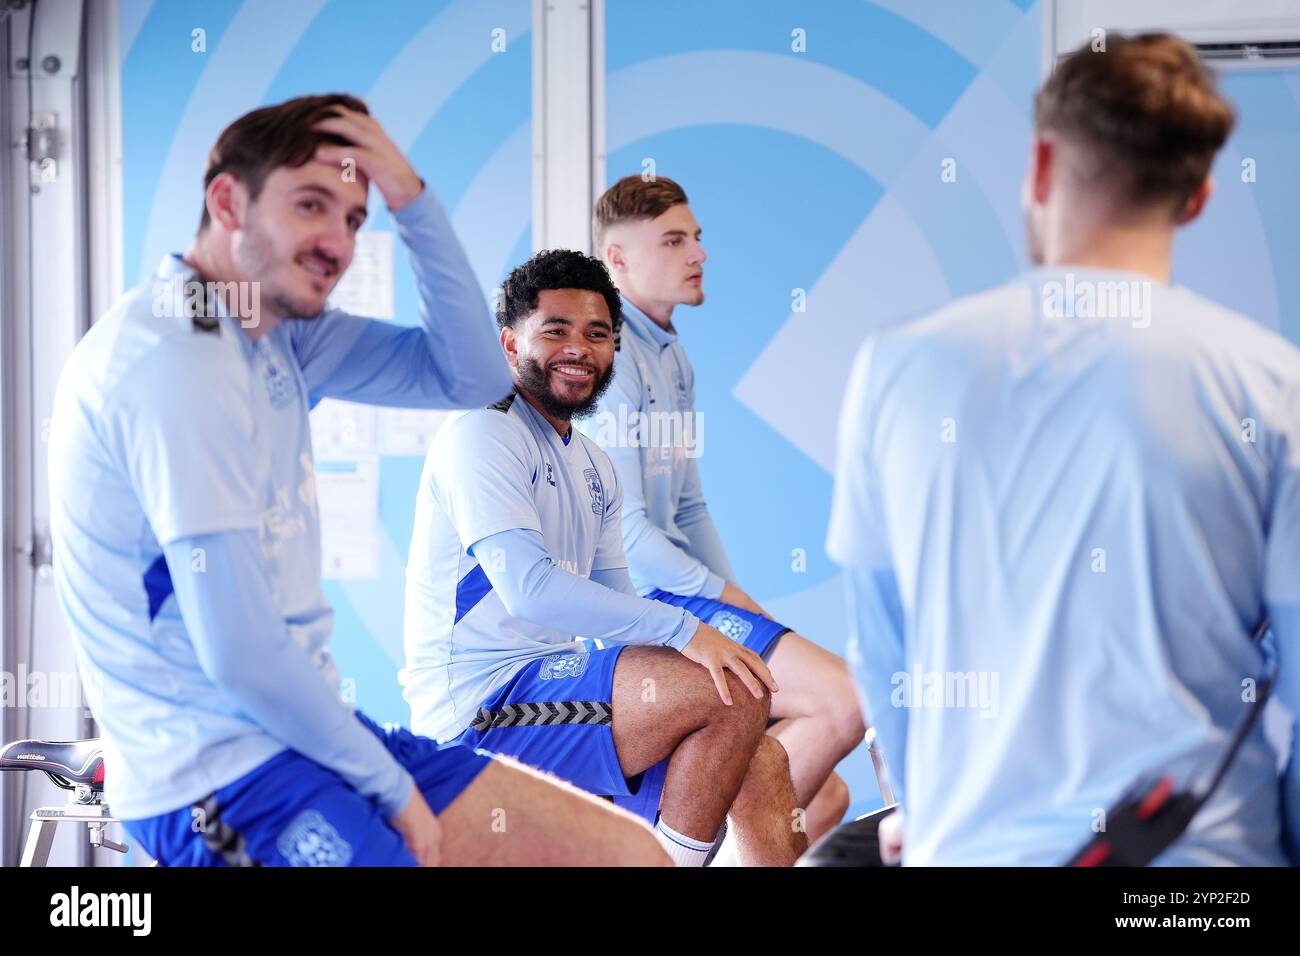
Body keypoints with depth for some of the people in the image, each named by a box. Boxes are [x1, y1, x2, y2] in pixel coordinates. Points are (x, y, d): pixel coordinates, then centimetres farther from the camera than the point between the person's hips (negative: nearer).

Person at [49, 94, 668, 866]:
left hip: (305, 731, 9)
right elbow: (240, 650, -21)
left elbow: (470, 375, 9)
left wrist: (413, 201, -2)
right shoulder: (174, 358, -18)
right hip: (217, 781, -9)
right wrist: (390, 786, -10)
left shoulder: (283, 333, 8)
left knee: (634, 853, 3)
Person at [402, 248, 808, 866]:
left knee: (763, 766, 8)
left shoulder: (595, 469, 20)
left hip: (556, 688, 9)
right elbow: (528, 587, -22)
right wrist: (683, 630, -25)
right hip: (481, 709, -9)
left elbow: (613, 604, 19)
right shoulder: (481, 437, -10)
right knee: (734, 690, -20)